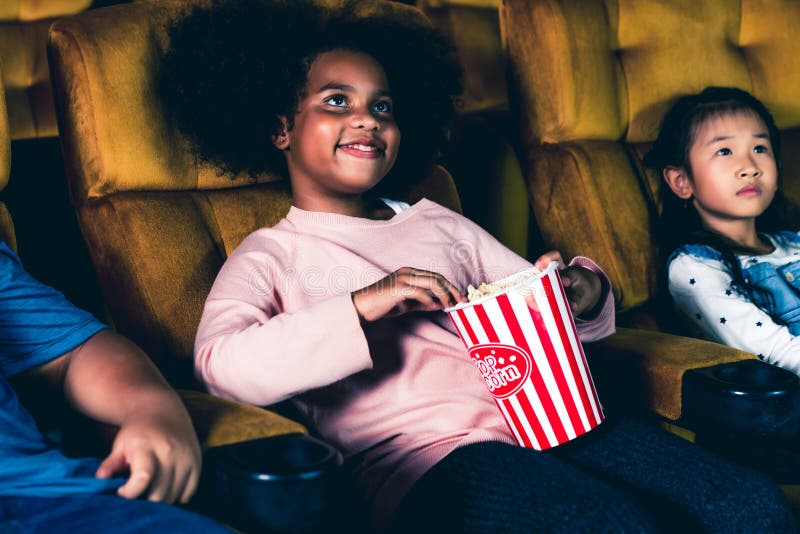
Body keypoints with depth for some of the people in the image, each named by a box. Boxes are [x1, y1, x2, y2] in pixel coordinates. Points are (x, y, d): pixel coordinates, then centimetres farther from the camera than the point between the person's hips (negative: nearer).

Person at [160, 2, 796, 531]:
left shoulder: (439, 224, 25)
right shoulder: (271, 255, 11)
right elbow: (221, 362, -10)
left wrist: (584, 291, 0)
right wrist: (361, 306, -18)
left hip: (538, 417, 5)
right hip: (427, 457, -5)